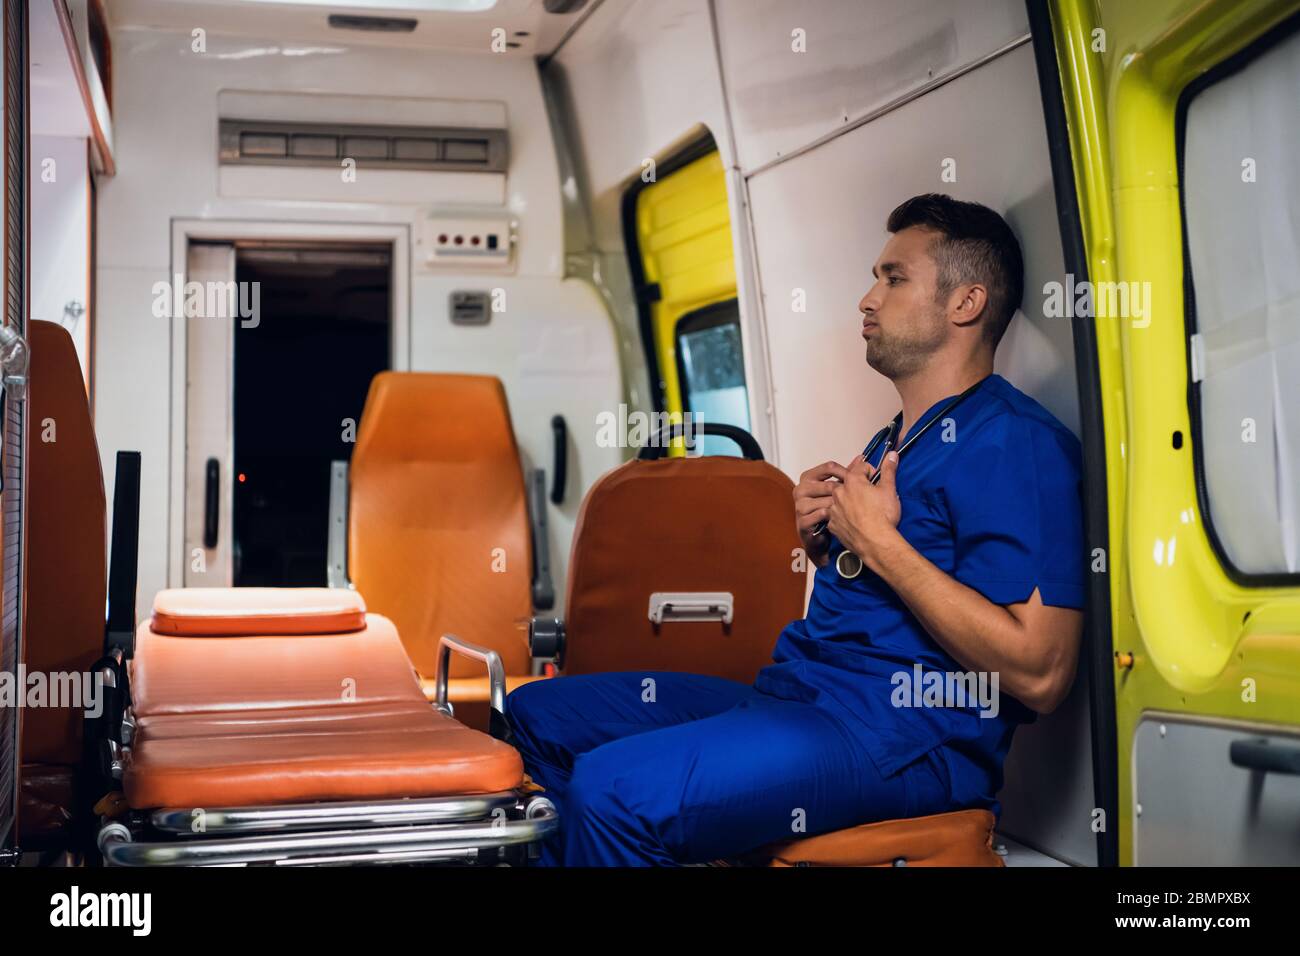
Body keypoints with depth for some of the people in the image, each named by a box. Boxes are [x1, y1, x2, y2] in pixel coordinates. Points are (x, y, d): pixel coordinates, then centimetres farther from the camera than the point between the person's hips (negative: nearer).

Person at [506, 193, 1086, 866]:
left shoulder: (1015, 442, -10)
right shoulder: (897, 440, 22)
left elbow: (1040, 673, -21)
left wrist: (879, 543, -15)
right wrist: (821, 538, 8)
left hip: (906, 735, -10)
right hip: (791, 687, 10)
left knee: (618, 786, -31)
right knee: (536, 712, 10)